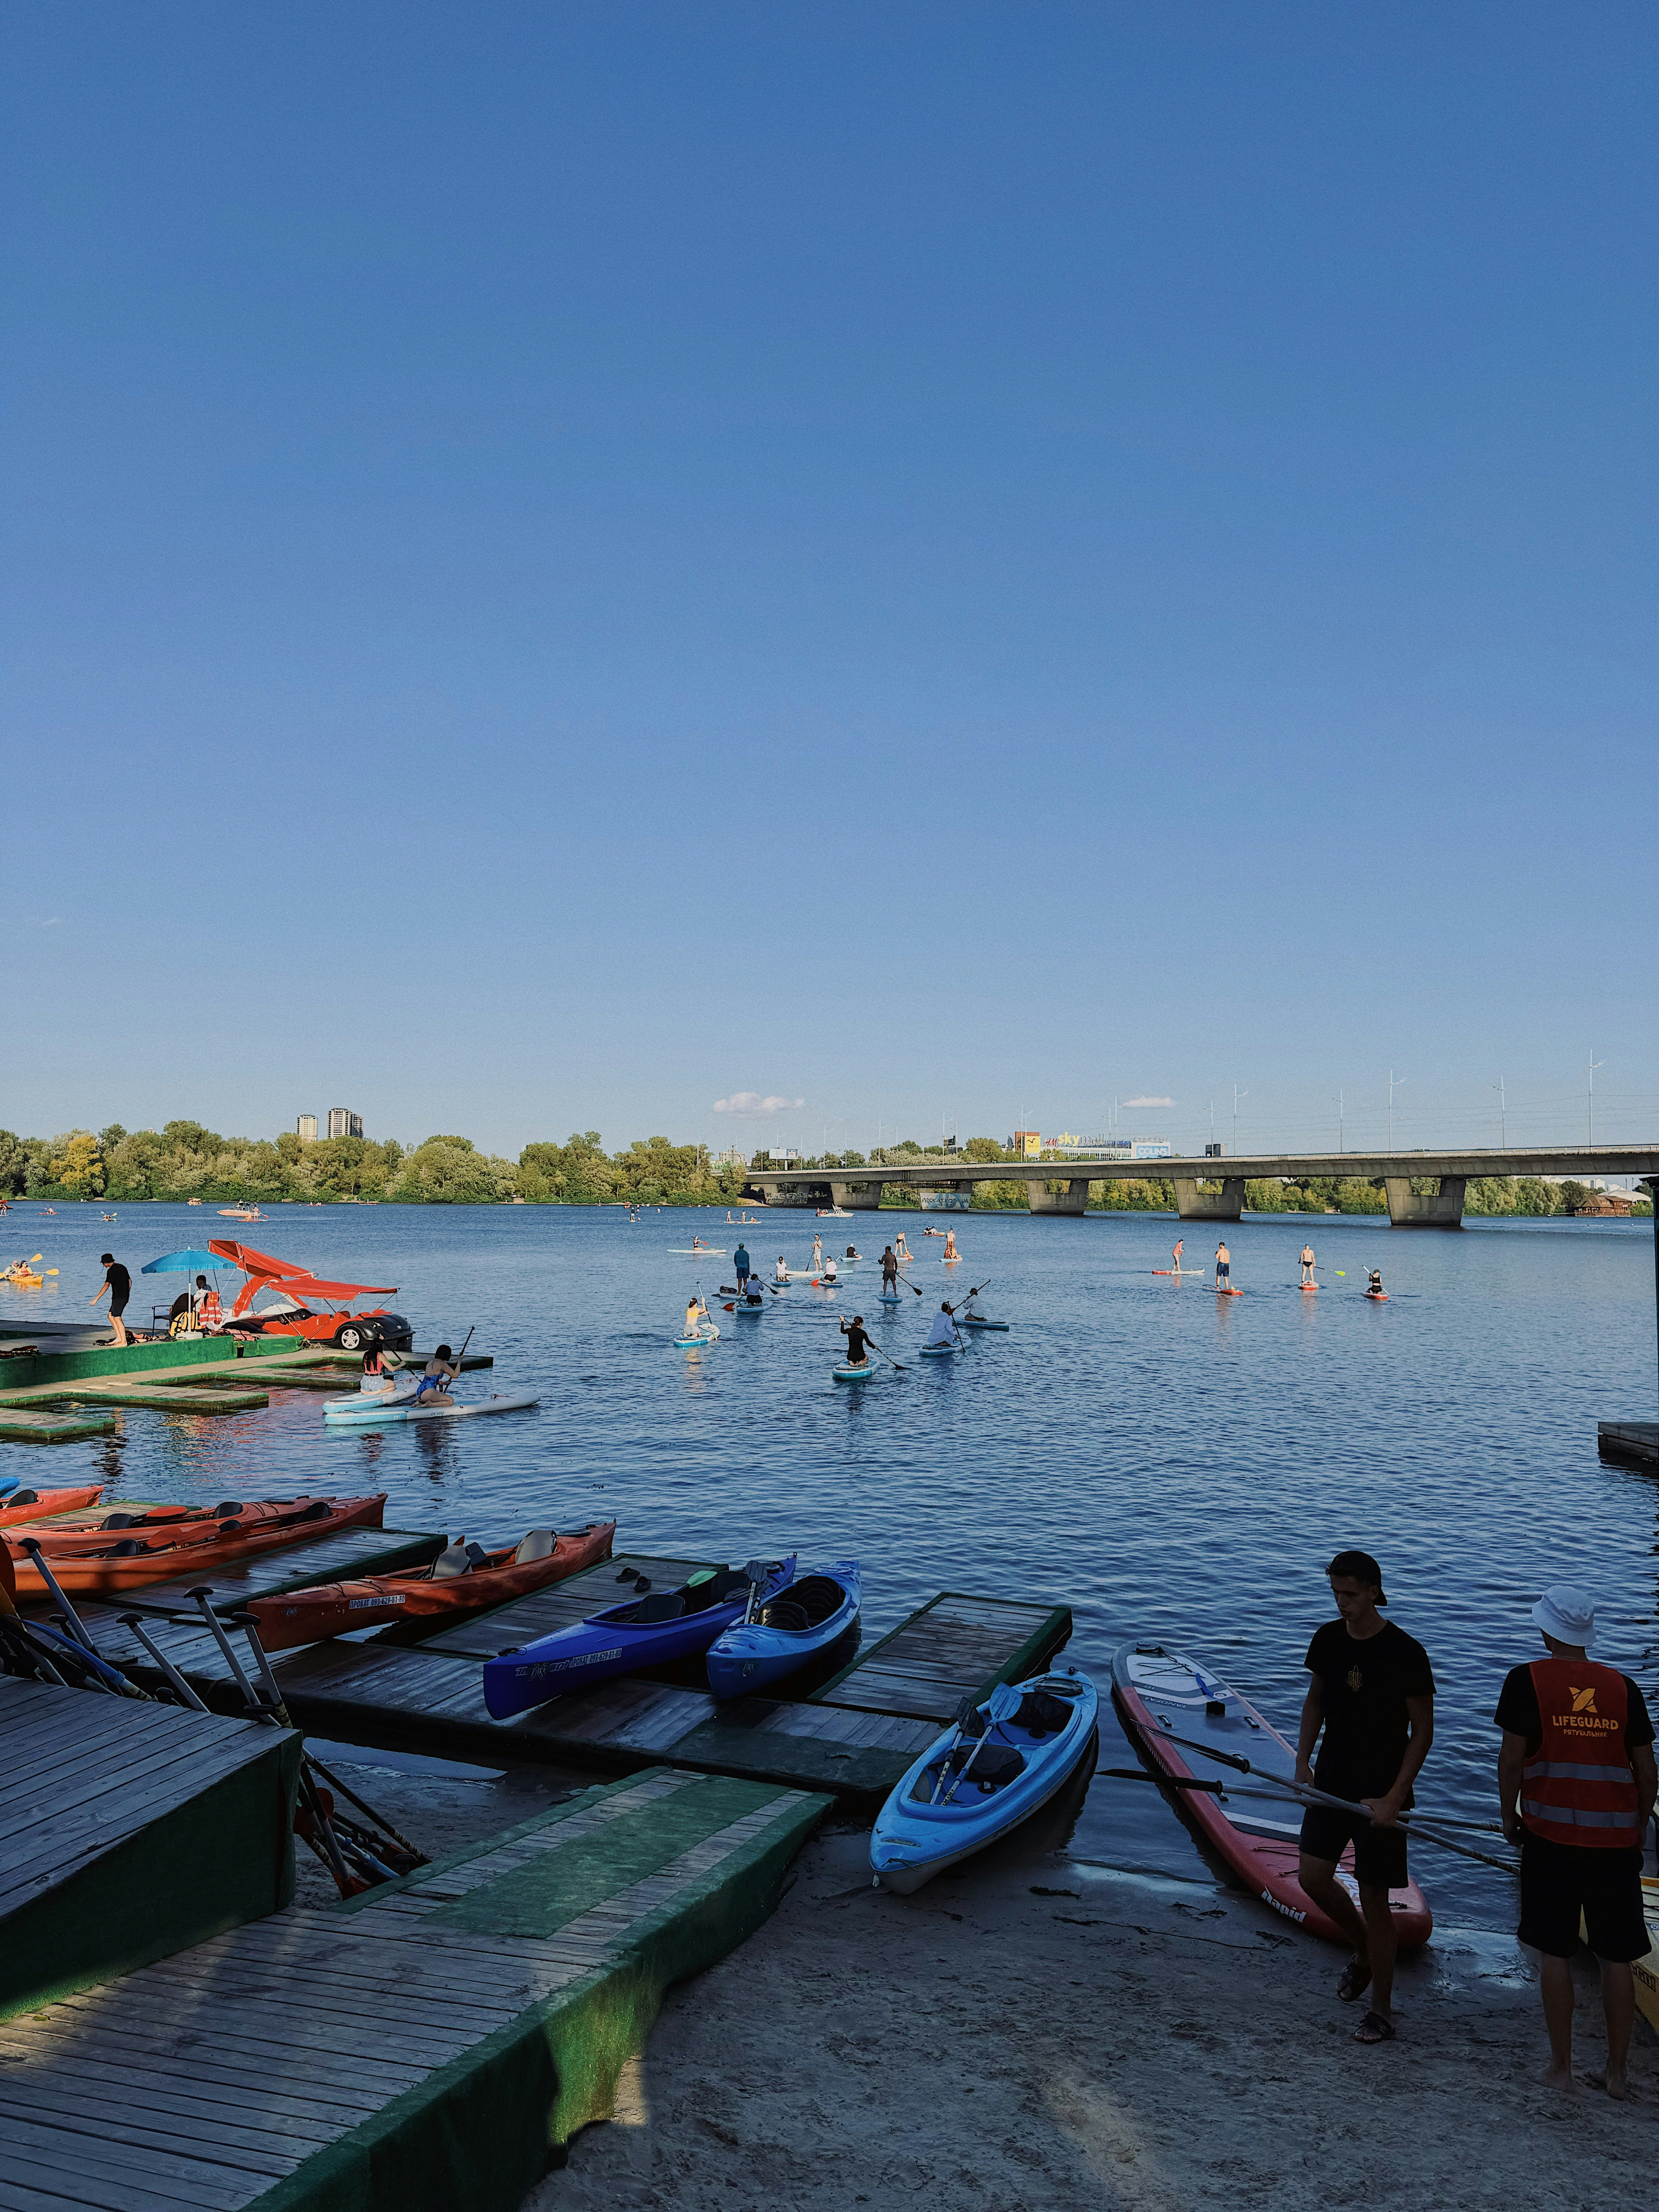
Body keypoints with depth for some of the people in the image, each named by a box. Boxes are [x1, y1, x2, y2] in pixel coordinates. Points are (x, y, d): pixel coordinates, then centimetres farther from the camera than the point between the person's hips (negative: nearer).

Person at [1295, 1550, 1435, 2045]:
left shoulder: (1405, 1653, -16)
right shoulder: (1327, 1640, -1)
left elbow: (1422, 1730, -11)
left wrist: (1394, 1798, -14)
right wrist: (1303, 1763, 3)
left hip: (1381, 1793, -5)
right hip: (1332, 1781, 5)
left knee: (1374, 1899, 2)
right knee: (1313, 1877, 0)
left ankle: (1382, 2011, 19)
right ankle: (1364, 1952, 30)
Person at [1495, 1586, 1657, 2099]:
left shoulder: (1528, 1681, -5)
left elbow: (1511, 1757, -7)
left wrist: (1509, 1816, 8)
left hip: (1551, 1832, -3)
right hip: (1616, 1839, 3)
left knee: (1555, 1953, 7)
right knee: (1617, 1958, 11)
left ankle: (1561, 2067, 14)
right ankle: (1615, 2072, 19)